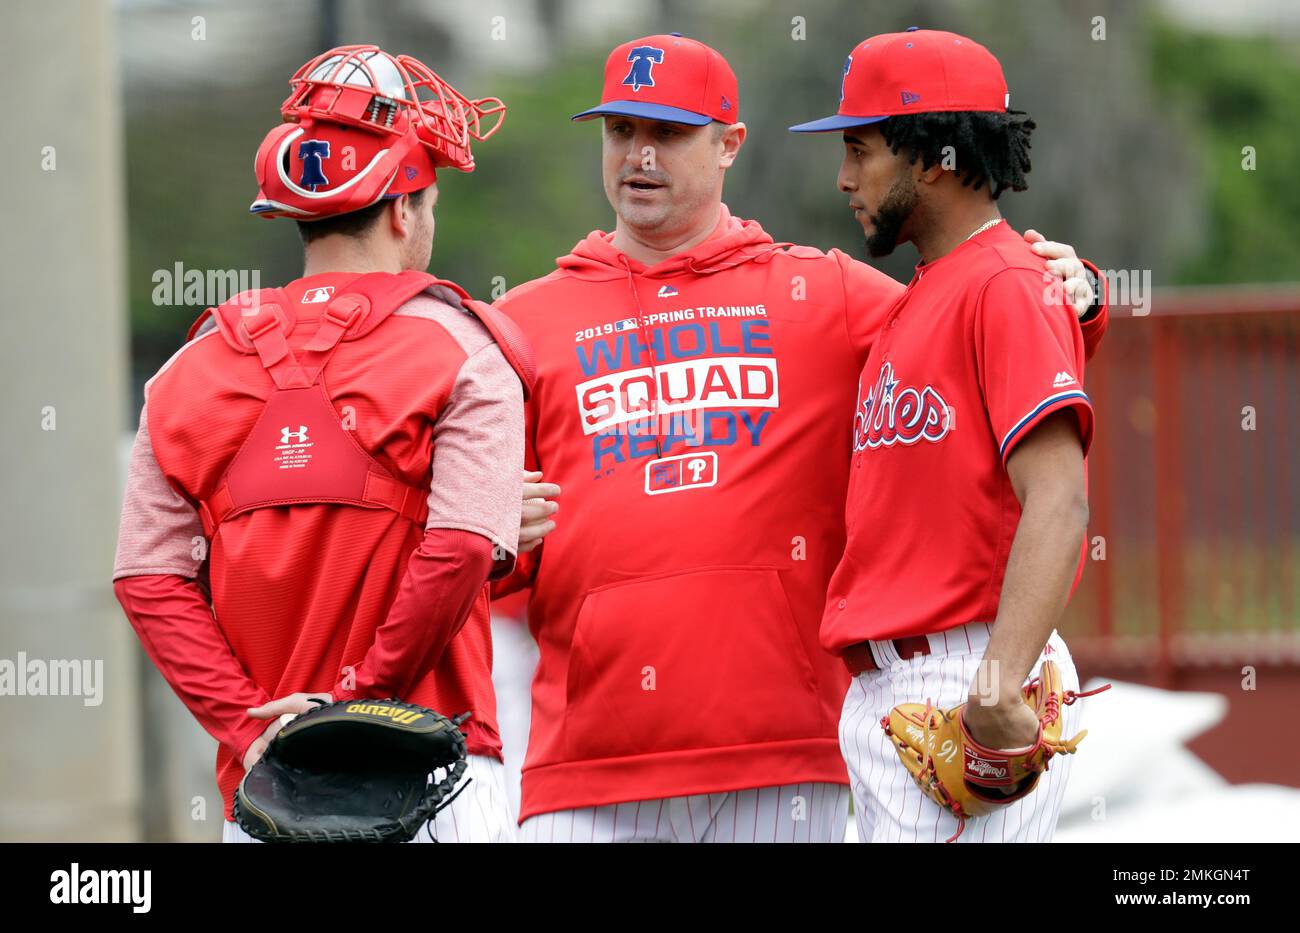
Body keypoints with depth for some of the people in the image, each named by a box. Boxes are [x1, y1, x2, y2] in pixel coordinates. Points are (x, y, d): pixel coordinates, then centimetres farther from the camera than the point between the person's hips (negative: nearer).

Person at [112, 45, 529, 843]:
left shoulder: (198, 367, 9)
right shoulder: (459, 352, -2)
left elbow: (150, 577, 1)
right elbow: (459, 552, -14)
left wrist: (251, 725, -3)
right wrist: (357, 706, -8)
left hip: (264, 778, 4)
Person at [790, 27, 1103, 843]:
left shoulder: (1008, 287, -8)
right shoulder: (913, 306, 21)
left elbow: (1057, 502, -20)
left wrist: (1000, 684, -30)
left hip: (962, 684, -10)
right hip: (883, 695, 10)